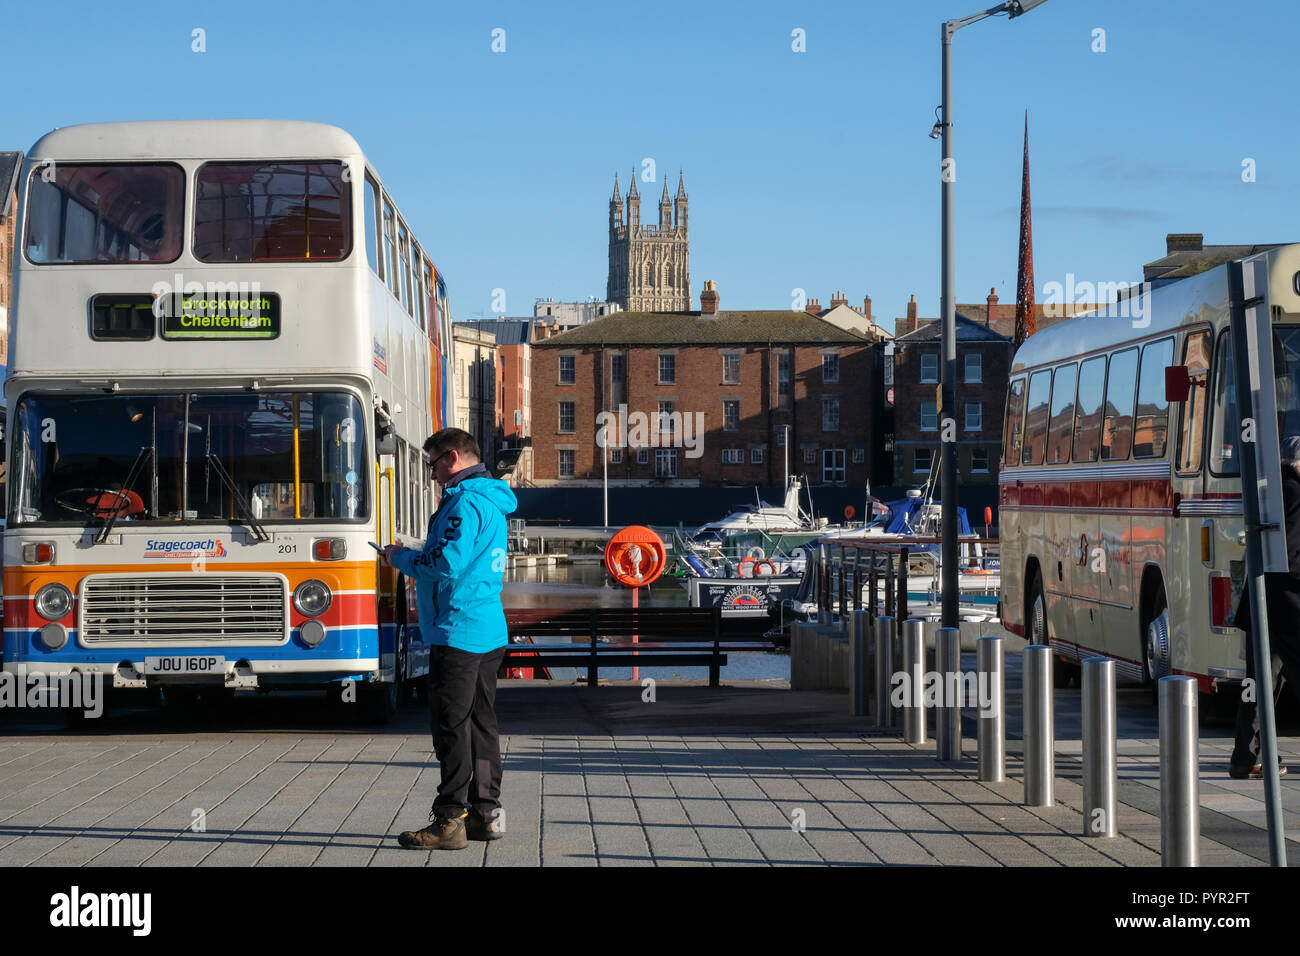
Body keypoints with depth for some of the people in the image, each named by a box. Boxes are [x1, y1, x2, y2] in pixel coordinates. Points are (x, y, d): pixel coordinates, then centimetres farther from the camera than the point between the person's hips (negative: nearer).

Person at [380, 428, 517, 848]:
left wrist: (402, 558, -6)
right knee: (481, 723, 14)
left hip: (458, 632, -10)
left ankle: (449, 821, -7)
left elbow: (447, 563, -22)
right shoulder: (493, 501, 18)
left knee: (451, 727, -8)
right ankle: (486, 813, 19)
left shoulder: (464, 502, -15)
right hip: (490, 632, 10)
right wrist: (413, 557, 16)